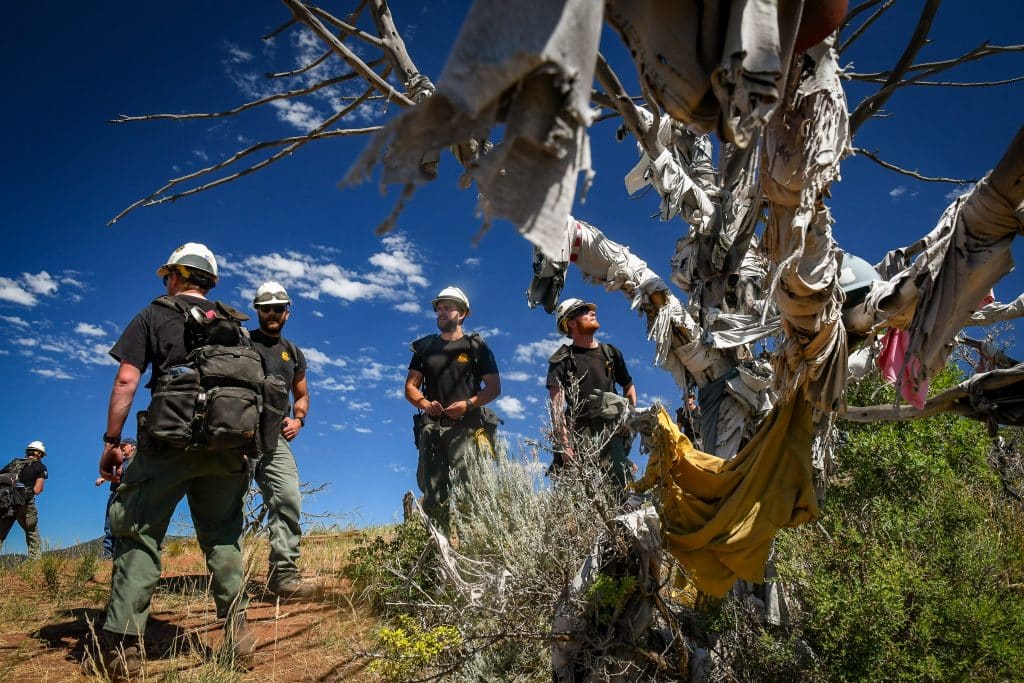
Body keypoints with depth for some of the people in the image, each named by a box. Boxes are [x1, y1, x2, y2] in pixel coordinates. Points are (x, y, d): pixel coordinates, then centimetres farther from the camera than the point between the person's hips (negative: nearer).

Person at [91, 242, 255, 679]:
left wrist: (111, 440, 3)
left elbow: (126, 380, -1)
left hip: (170, 442, -3)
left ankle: (121, 647, -3)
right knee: (222, 537, 12)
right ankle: (238, 634, 7)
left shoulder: (154, 315, 9)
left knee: (139, 533, 3)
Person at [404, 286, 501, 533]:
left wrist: (468, 404, -10)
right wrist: (424, 403, -6)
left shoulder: (476, 346, 12)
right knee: (433, 492, -3)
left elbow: (494, 387, 7)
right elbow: (410, 386, 16)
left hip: (466, 427, -3)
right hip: (432, 427, 3)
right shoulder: (425, 347, 20)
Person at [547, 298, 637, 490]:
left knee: (625, 489, -12)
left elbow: (629, 387, 33)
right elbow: (557, 407, -4)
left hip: (611, 433, 3)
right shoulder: (562, 360, 6)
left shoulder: (611, 353, 20)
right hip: (579, 436, -3)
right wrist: (565, 446, -16)